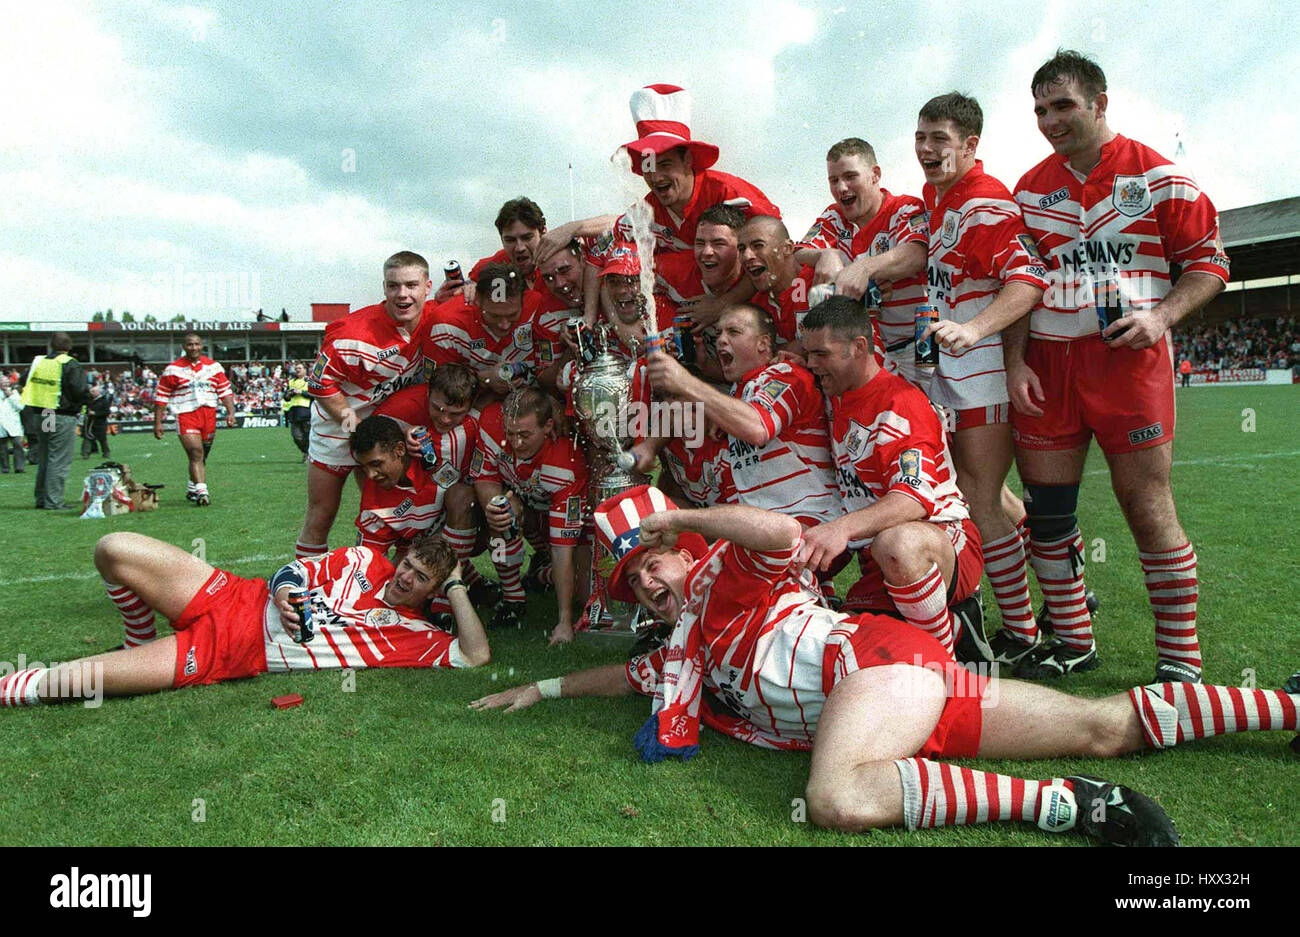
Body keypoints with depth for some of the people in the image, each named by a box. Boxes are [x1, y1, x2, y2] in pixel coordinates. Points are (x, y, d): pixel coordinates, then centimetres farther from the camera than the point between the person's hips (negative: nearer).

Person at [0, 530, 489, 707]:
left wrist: (455, 587, -12)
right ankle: (141, 643, 16)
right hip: (233, 599, 4)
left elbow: (476, 654, -15)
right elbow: (298, 569, 12)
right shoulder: (366, 562, 6)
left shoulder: (412, 635, -4)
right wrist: (283, 589, -12)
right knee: (113, 549, -8)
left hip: (234, 657, -4)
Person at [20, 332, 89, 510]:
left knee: (43, 460, 17)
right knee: (59, 461, -3)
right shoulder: (70, 364, -10)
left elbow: (26, 386, 14)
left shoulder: (37, 362, 10)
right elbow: (79, 391, -17)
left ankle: (41, 499, 21)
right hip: (62, 418, -7)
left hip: (39, 415, 7)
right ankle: (53, 501, -4)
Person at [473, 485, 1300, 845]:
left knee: (841, 800, -39)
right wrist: (543, 688, 39)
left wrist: (677, 516, -9)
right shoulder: (688, 648, 29)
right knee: (1106, 727, 2)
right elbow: (631, 676, 40)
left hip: (875, 656, -8)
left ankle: (1060, 801, -32)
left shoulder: (722, 575, 2)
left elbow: (783, 533, -17)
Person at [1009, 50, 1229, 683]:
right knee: (1046, 509, 4)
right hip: (1046, 363, 4)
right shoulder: (1029, 190, 12)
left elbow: (1210, 262, 3)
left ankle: (1181, 660, 8)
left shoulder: (1158, 176, 1)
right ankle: (1074, 642, 20)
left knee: (1147, 505, -5)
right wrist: (1014, 362, 3)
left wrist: (1161, 316, -13)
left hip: (1129, 357, -4)